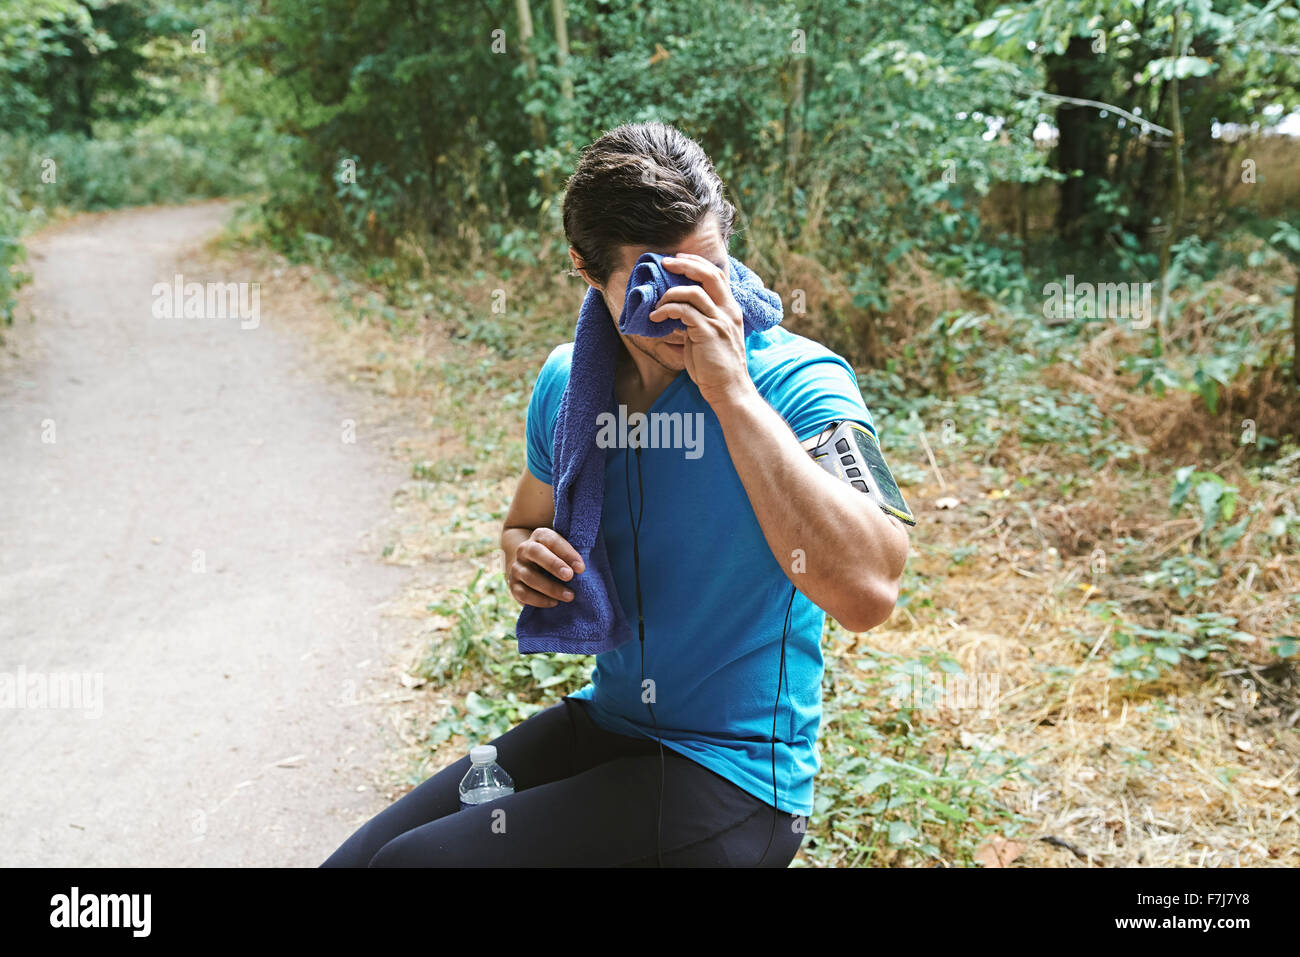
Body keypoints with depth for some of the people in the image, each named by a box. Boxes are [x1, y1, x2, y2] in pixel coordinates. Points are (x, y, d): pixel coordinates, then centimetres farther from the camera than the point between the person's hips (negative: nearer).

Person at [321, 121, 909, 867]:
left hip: (731, 774, -6)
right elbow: (526, 524, 18)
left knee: (415, 859, -16)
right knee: (355, 858, 1)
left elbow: (867, 594, -34)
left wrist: (733, 392, -34)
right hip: (599, 723, 6)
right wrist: (526, 557, -7)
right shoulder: (568, 380, 0)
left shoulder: (799, 381, -18)